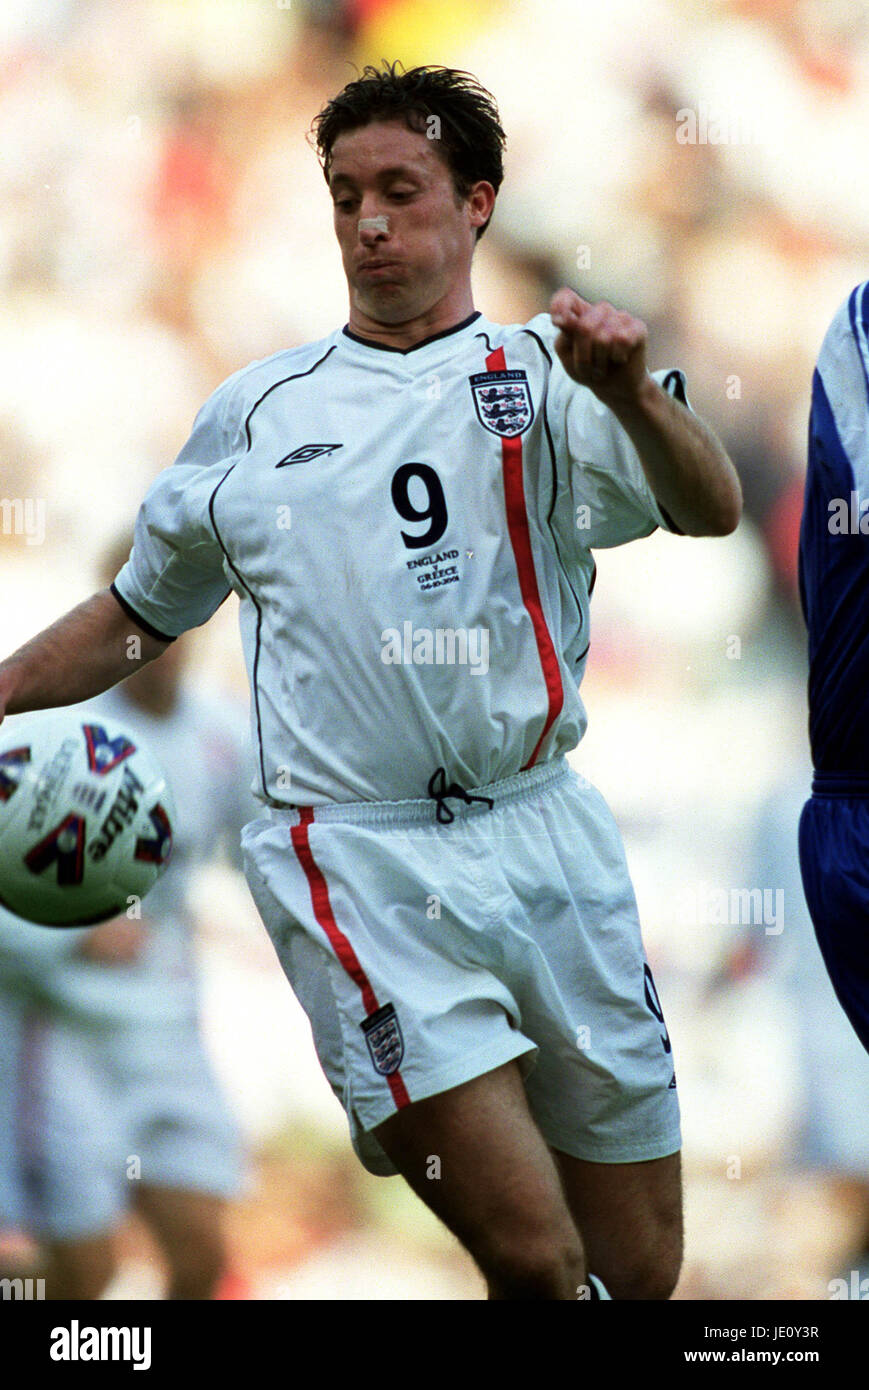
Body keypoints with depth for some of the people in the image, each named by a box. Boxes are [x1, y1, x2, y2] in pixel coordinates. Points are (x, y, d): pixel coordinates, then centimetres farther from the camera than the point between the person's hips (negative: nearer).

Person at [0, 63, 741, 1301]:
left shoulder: (542, 378, 5)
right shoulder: (257, 412, 12)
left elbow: (710, 510, -13)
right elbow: (141, 615, 25)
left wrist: (633, 393, -32)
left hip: (545, 837, 1)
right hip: (358, 861, -1)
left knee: (640, 1271, 6)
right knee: (540, 1265, -17)